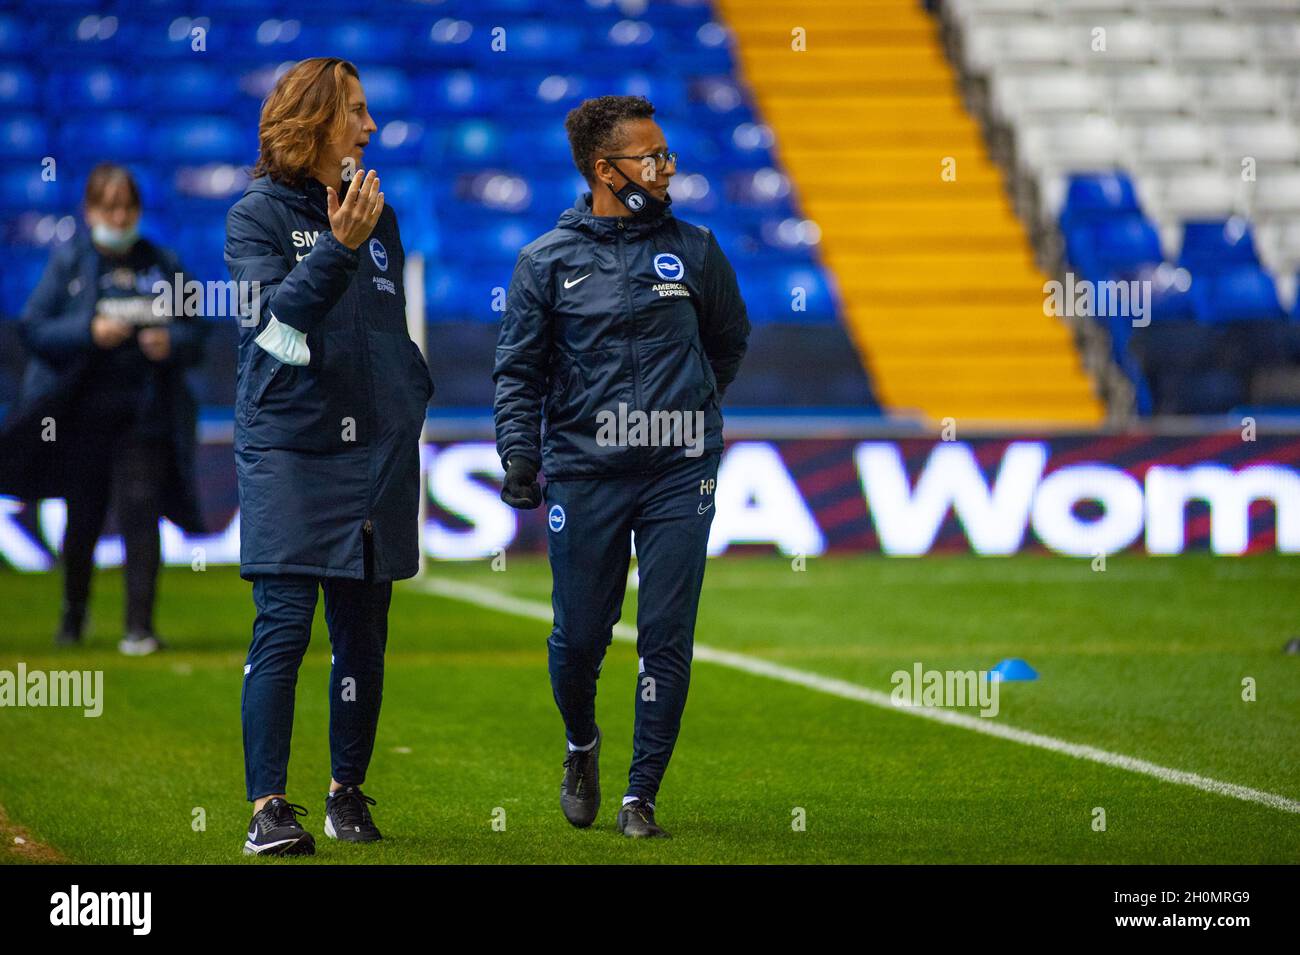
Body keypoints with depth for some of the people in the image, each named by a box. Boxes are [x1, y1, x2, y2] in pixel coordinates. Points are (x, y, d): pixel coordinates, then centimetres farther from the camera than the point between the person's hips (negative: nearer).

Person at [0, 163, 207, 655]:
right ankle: (73, 612, 33)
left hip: (146, 415, 0)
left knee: (140, 513, -10)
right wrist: (89, 332, -18)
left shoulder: (162, 264, 7)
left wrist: (171, 342, -12)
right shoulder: (68, 262, 2)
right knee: (83, 518, 10)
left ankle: (140, 627, -8)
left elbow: (196, 334, 10)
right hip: (83, 411, 0)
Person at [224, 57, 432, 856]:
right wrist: (337, 248, -24)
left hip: (376, 452, 5)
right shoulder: (258, 215, -1)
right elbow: (277, 322, -15)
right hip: (287, 446, -5)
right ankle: (269, 807, -12)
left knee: (364, 629, 7)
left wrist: (412, 403, 17)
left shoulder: (378, 216, 15)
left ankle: (349, 792, 19)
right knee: (284, 625, -12)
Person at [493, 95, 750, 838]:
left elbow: (730, 340, 21)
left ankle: (643, 795, 7)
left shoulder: (694, 250, 6)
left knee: (667, 639, -3)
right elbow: (520, 370, 4)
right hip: (584, 475, -1)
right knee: (579, 637, 3)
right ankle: (582, 744, 33)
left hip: (679, 475, 1)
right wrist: (519, 454, -7)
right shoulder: (548, 261, 1)